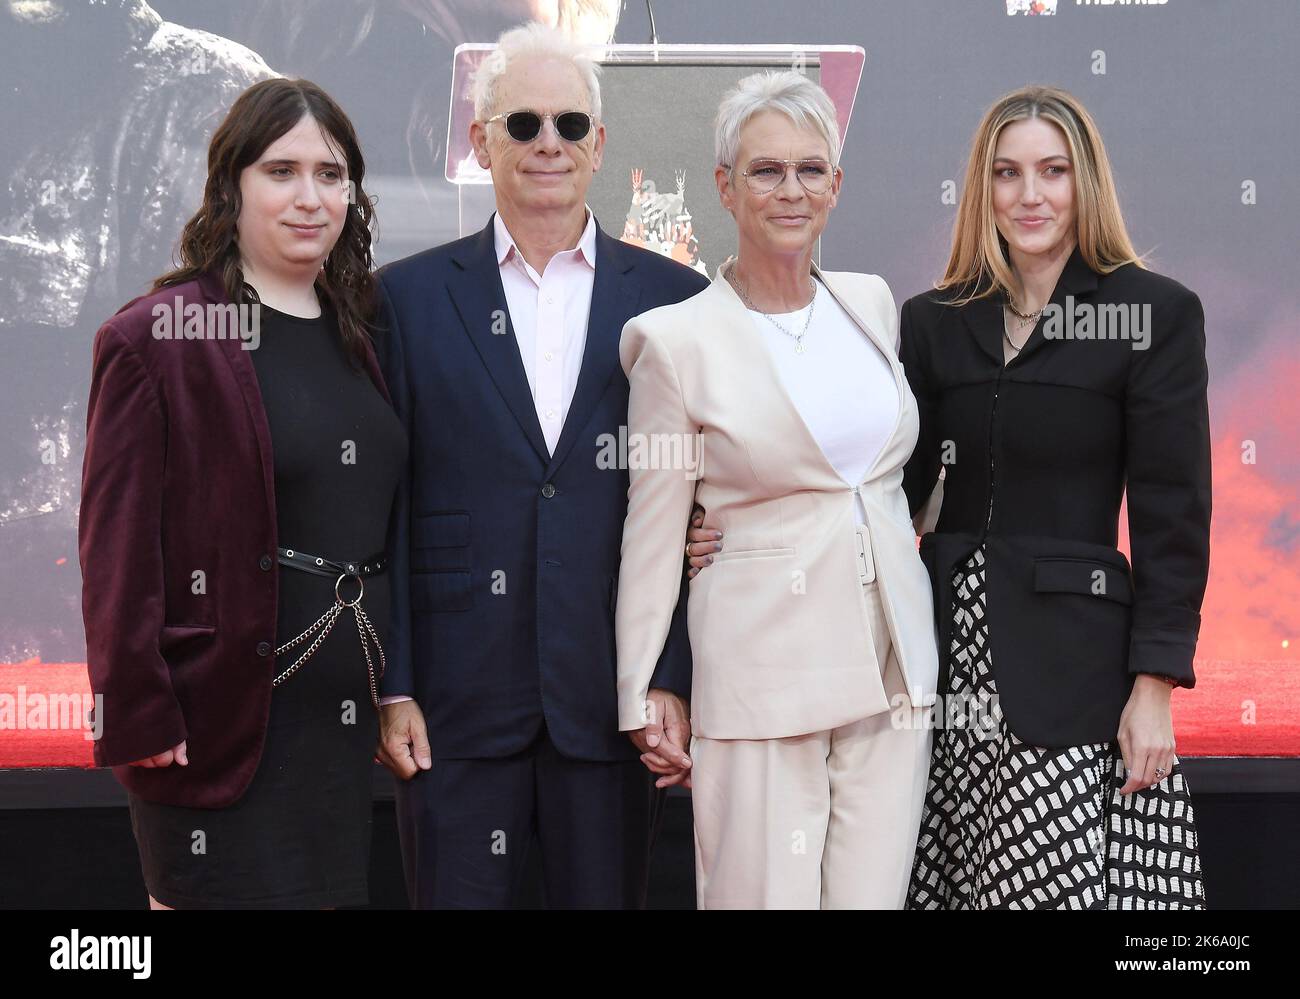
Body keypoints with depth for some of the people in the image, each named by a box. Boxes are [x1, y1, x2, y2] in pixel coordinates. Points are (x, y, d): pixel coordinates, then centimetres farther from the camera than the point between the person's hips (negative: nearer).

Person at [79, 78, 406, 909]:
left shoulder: (358, 336, 12)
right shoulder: (156, 341, -8)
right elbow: (117, 551, -10)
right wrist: (139, 720, -14)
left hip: (344, 712, 6)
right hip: (223, 717, -6)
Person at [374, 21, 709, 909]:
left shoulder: (670, 298, 5)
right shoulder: (409, 296, 4)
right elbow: (383, 507, 2)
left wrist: (675, 677, -2)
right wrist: (391, 689, -2)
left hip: (612, 697, 1)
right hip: (456, 701, 0)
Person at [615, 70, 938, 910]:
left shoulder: (873, 302, 9)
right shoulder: (678, 341, -6)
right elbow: (652, 535, -2)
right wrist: (642, 701, -1)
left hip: (895, 655, 5)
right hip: (763, 669, -4)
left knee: (875, 893, 6)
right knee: (767, 894, -3)